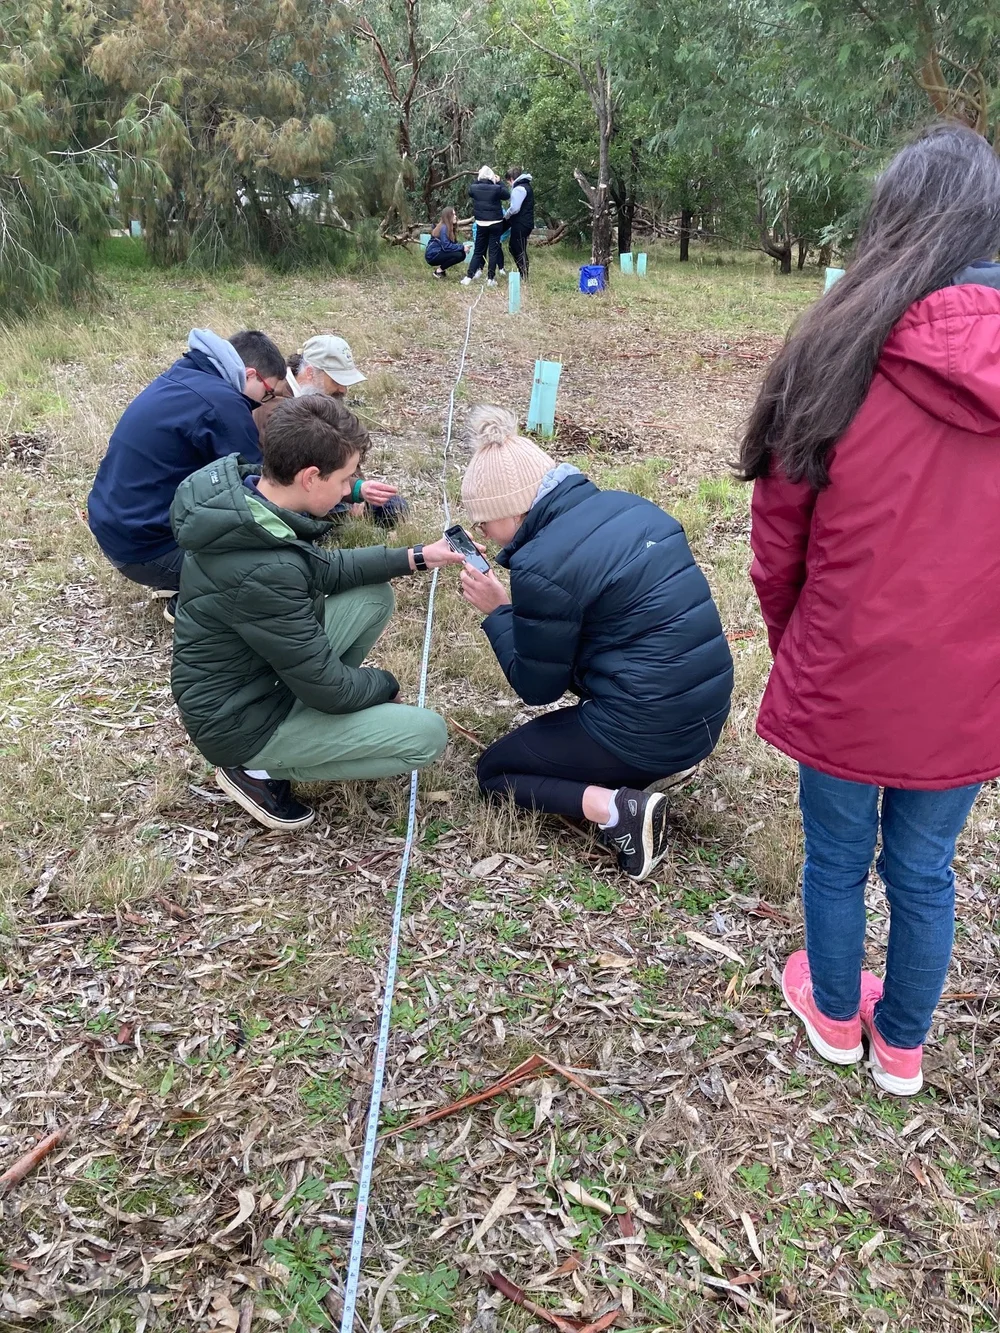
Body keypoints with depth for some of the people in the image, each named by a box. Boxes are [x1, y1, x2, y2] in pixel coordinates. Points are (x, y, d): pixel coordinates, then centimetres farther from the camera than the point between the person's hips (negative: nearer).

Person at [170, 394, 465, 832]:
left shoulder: (241, 491, -8)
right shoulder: (265, 572, -35)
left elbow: (322, 568, 9)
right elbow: (327, 687, -24)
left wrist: (415, 557, 4)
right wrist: (385, 685, -3)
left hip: (260, 668, 8)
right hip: (239, 721, -8)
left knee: (374, 596, 8)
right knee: (428, 736, -8)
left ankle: (305, 707, 13)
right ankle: (259, 768, 0)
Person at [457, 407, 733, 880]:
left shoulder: (543, 565, -19)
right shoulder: (628, 506, 4)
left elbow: (536, 687, -7)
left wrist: (497, 610, 4)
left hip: (649, 734, -8)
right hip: (707, 713, 8)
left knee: (493, 771, 14)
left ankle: (614, 808, -8)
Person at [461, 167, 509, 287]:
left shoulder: (474, 188, -7)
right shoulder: (496, 188, -12)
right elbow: (507, 195, 5)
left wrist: (478, 180, 15)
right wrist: (499, 182, 11)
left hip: (481, 224, 2)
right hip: (495, 224, -2)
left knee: (478, 251, 9)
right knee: (494, 250, 5)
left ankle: (469, 277, 3)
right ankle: (491, 278, 3)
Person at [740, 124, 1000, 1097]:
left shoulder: (840, 358, -14)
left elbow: (778, 544, -6)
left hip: (845, 686, -2)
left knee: (837, 861, 20)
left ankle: (835, 1016, 44)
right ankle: (902, 1045, 42)